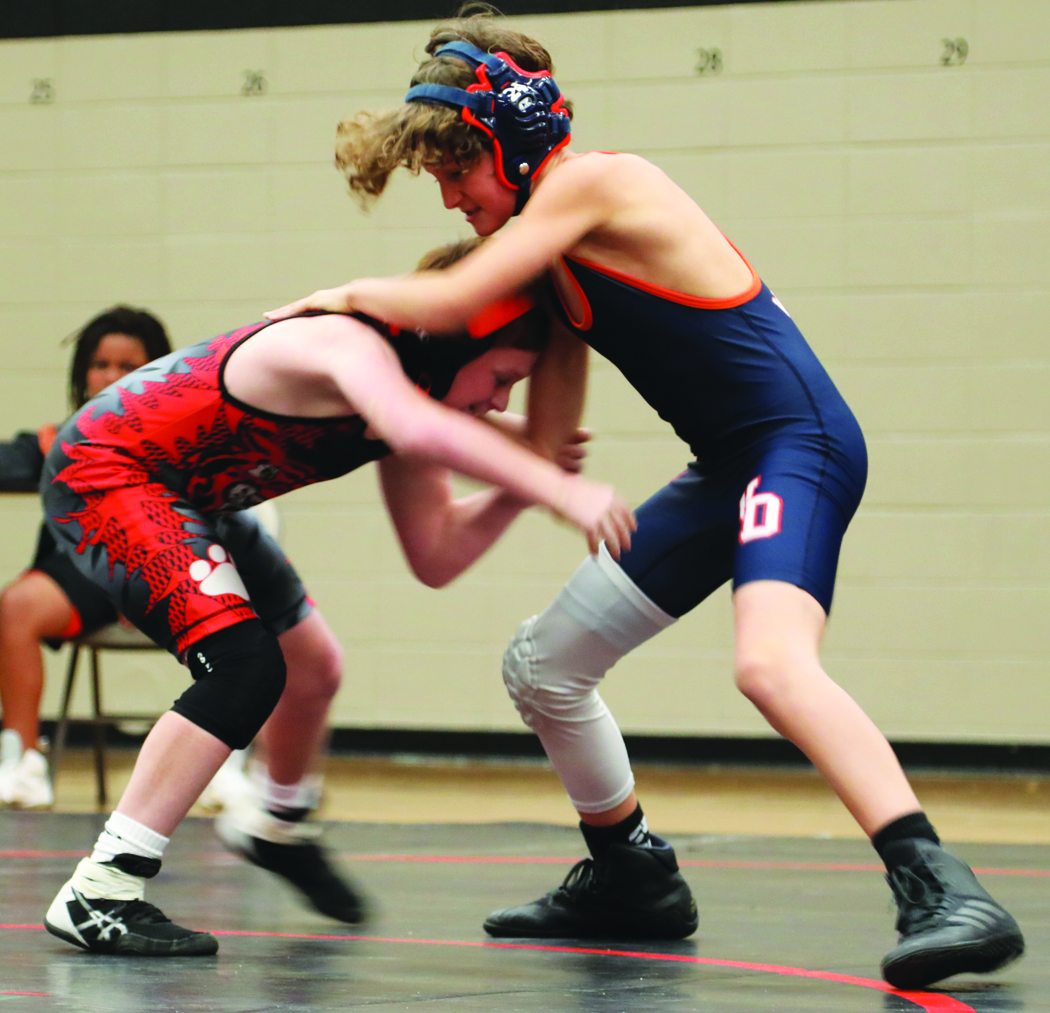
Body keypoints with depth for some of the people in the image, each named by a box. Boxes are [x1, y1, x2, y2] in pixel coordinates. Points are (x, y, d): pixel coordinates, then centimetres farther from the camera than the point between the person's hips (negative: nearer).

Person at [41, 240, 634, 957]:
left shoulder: (409, 400, -1)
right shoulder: (353, 346, -29)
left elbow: (435, 557, 1)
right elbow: (422, 434, -53)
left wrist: (517, 488, -13)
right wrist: (558, 489, -55)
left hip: (187, 495, 10)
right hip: (102, 472, -10)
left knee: (312, 666, 20)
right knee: (245, 669, -24)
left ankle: (280, 830, 50)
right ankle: (98, 894, -25)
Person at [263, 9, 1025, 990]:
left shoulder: (592, 182, -13)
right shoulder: (551, 248, 14)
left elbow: (442, 305, -17)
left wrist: (346, 293, 1)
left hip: (797, 443, -10)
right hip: (728, 469, 10)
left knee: (771, 662, -35)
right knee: (540, 666, 16)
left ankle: (945, 894, -40)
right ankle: (632, 879, 33)